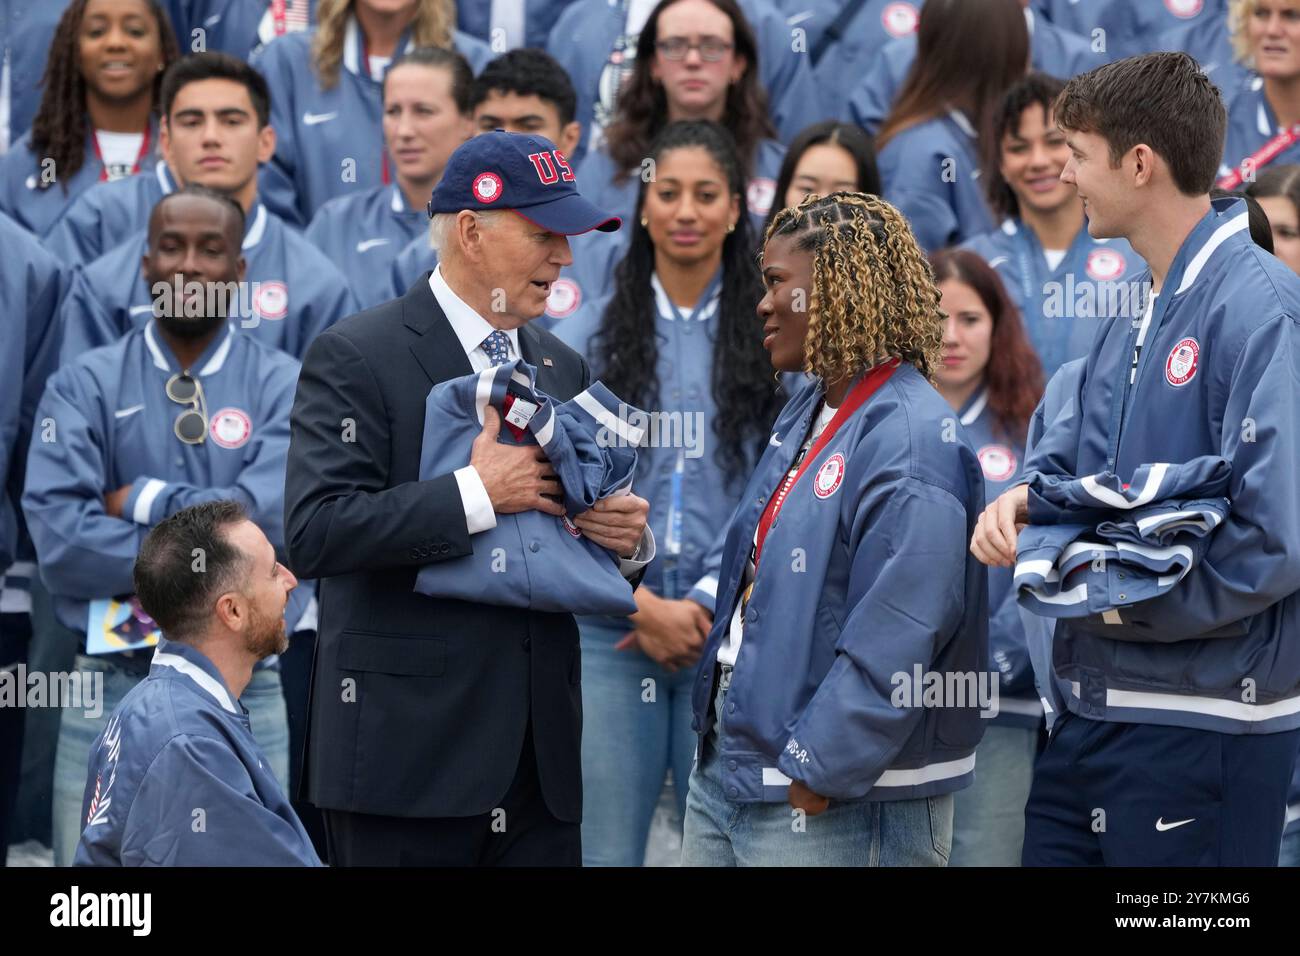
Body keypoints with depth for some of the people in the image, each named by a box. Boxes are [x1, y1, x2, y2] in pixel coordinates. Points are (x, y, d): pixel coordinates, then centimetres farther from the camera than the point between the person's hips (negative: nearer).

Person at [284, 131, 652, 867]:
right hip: (408, 751, -6)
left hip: (540, 753, 6)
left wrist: (630, 542, -3)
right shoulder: (357, 357, -5)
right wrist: (476, 495, -21)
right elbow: (315, 531, -18)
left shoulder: (565, 370, 16)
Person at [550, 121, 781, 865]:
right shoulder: (586, 337, 7)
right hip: (606, 635, 0)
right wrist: (642, 604, -9)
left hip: (731, 630, 0)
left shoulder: (772, 340, 4)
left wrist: (707, 603, -10)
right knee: (603, 849, 1)